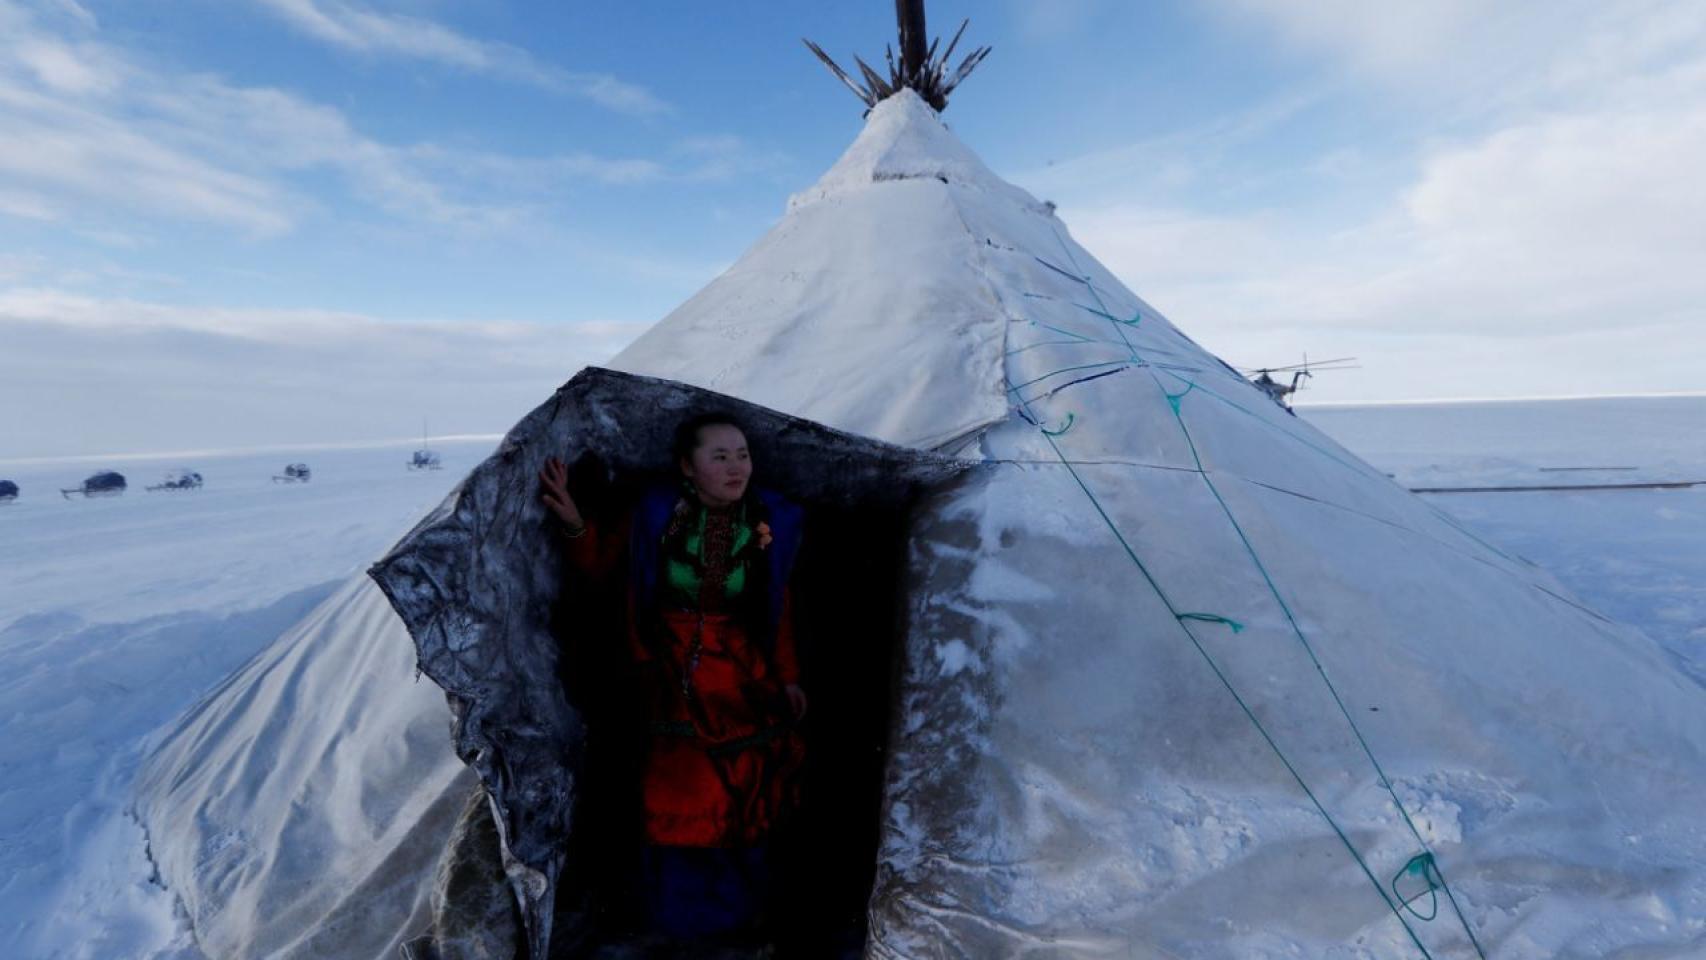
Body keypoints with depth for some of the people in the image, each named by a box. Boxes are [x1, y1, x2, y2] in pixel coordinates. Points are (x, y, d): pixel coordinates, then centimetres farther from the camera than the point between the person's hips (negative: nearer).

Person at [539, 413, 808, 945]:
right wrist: (575, 523, -15)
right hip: (676, 686, 0)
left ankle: (741, 913, 40)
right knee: (677, 807, 10)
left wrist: (787, 678, 3)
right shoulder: (656, 515, -13)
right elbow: (601, 566, 2)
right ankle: (684, 921, 39)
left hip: (742, 684, 0)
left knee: (743, 805, 12)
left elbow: (780, 609, 1)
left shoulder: (771, 523, -10)